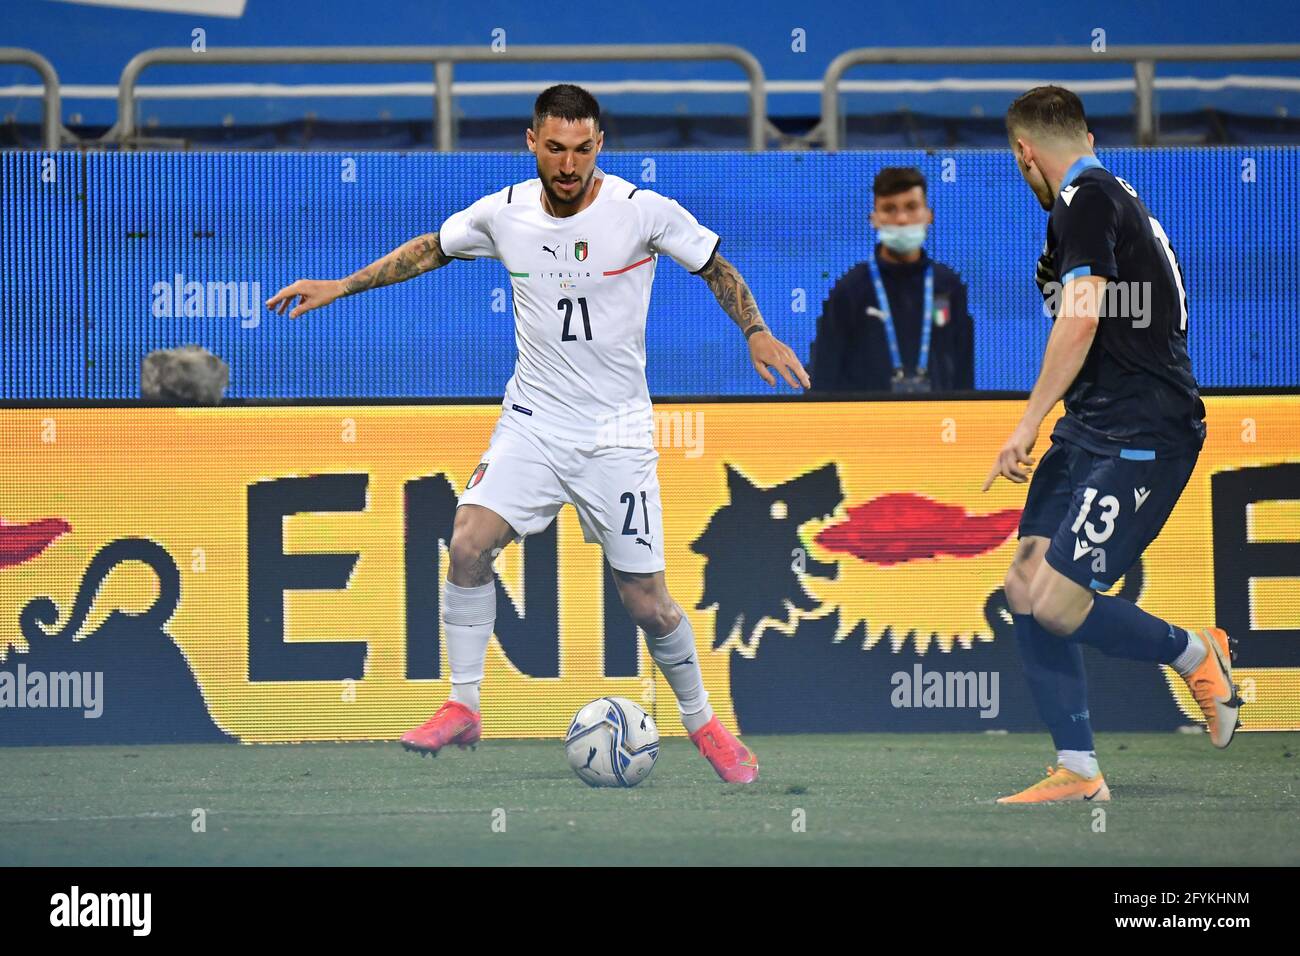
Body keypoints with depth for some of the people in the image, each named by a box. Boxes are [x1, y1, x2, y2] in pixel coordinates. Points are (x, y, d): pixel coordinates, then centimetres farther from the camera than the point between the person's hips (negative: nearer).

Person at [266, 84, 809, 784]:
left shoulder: (645, 212, -12)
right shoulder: (504, 213, -3)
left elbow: (716, 269, 2)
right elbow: (430, 250, 15)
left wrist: (757, 333, -13)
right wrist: (341, 286, 13)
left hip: (616, 433, -2)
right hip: (532, 423, 2)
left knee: (646, 601, -2)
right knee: (470, 541, -20)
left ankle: (701, 721, 22)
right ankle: (463, 707, -7)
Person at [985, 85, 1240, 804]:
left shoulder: (1087, 200, -12)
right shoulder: (1117, 196, 20)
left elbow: (1081, 320, -22)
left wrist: (1029, 423, -20)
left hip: (1138, 435, -10)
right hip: (1093, 427, 10)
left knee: (1057, 604, -15)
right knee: (1025, 588, 3)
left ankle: (1197, 655, 8)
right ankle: (1077, 772, 6)